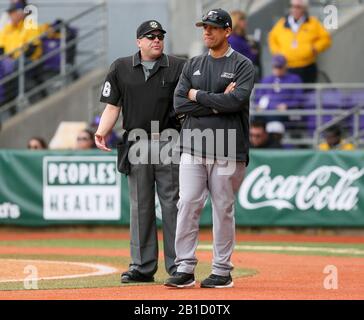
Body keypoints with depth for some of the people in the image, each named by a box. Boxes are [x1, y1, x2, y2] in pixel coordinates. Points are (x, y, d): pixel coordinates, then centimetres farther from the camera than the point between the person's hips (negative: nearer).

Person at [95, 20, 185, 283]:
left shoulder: (178, 67, 5)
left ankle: (178, 266, 1)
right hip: (136, 143, 2)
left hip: (169, 143, -2)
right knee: (140, 206, 5)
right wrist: (101, 132, -8)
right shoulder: (121, 68, 10)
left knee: (172, 204, -2)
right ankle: (143, 267, 9)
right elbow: (112, 106, 8)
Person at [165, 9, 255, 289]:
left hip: (227, 151, -4)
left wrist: (198, 95, -7)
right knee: (187, 205, -3)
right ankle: (185, 268, -1)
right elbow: (180, 104, 2)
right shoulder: (193, 66, 14)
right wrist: (216, 104, -10)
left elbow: (237, 100, -16)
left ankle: (222, 271, 7)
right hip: (193, 148, 4)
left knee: (223, 209, 0)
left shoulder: (242, 65, 0)